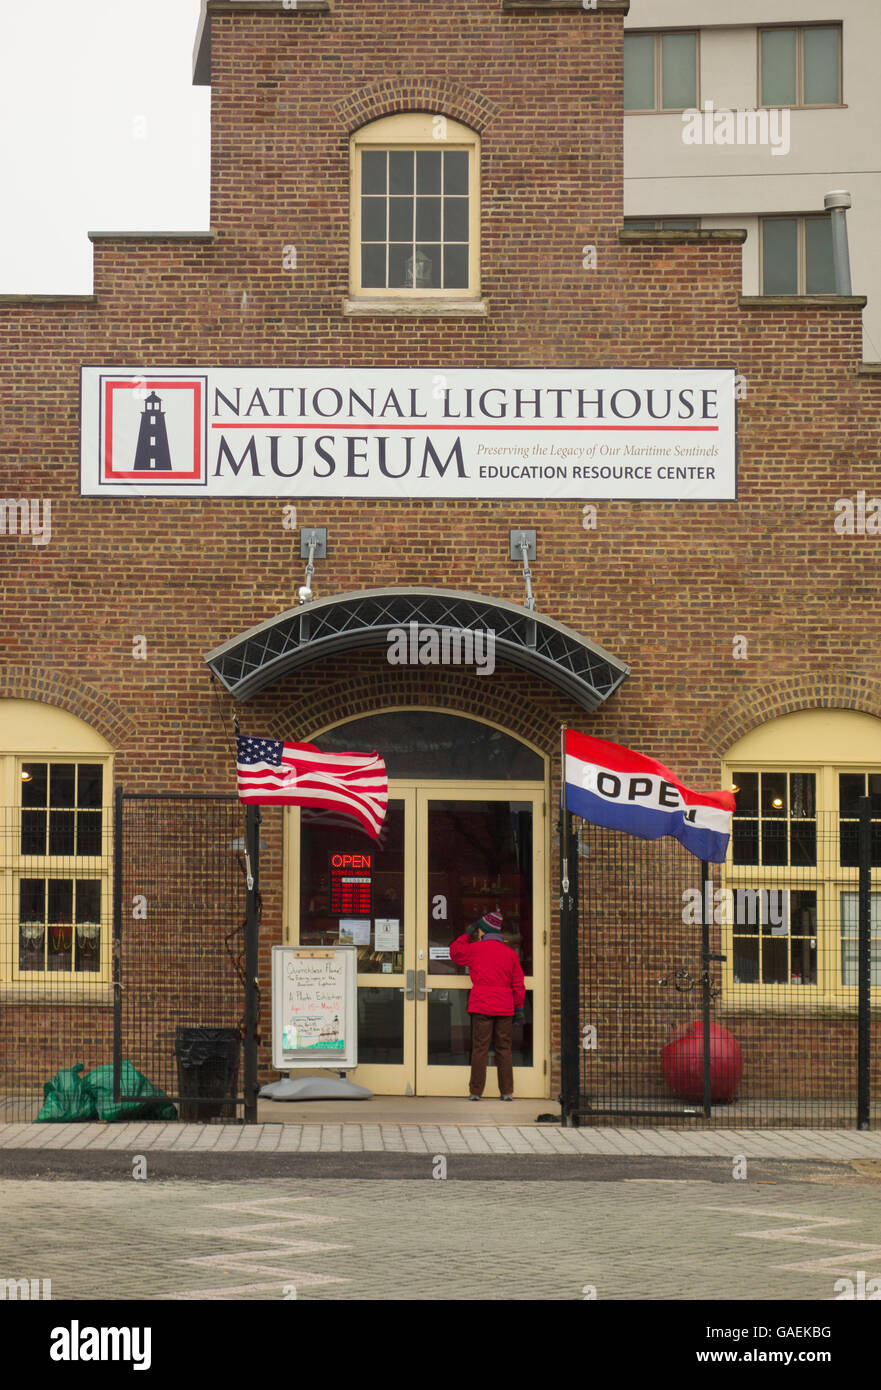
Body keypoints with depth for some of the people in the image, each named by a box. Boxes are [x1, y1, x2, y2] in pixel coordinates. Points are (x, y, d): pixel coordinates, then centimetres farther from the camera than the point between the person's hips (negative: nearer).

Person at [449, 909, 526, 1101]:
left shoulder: (475, 949, -1)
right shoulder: (510, 953, 7)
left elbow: (455, 952, 18)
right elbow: (518, 984, 7)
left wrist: (467, 934, 25)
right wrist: (519, 1008, 11)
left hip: (481, 1006, -2)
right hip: (504, 1006, 2)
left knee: (480, 1048, -1)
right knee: (504, 1049, 6)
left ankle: (476, 1091, -1)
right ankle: (507, 1091, 5)